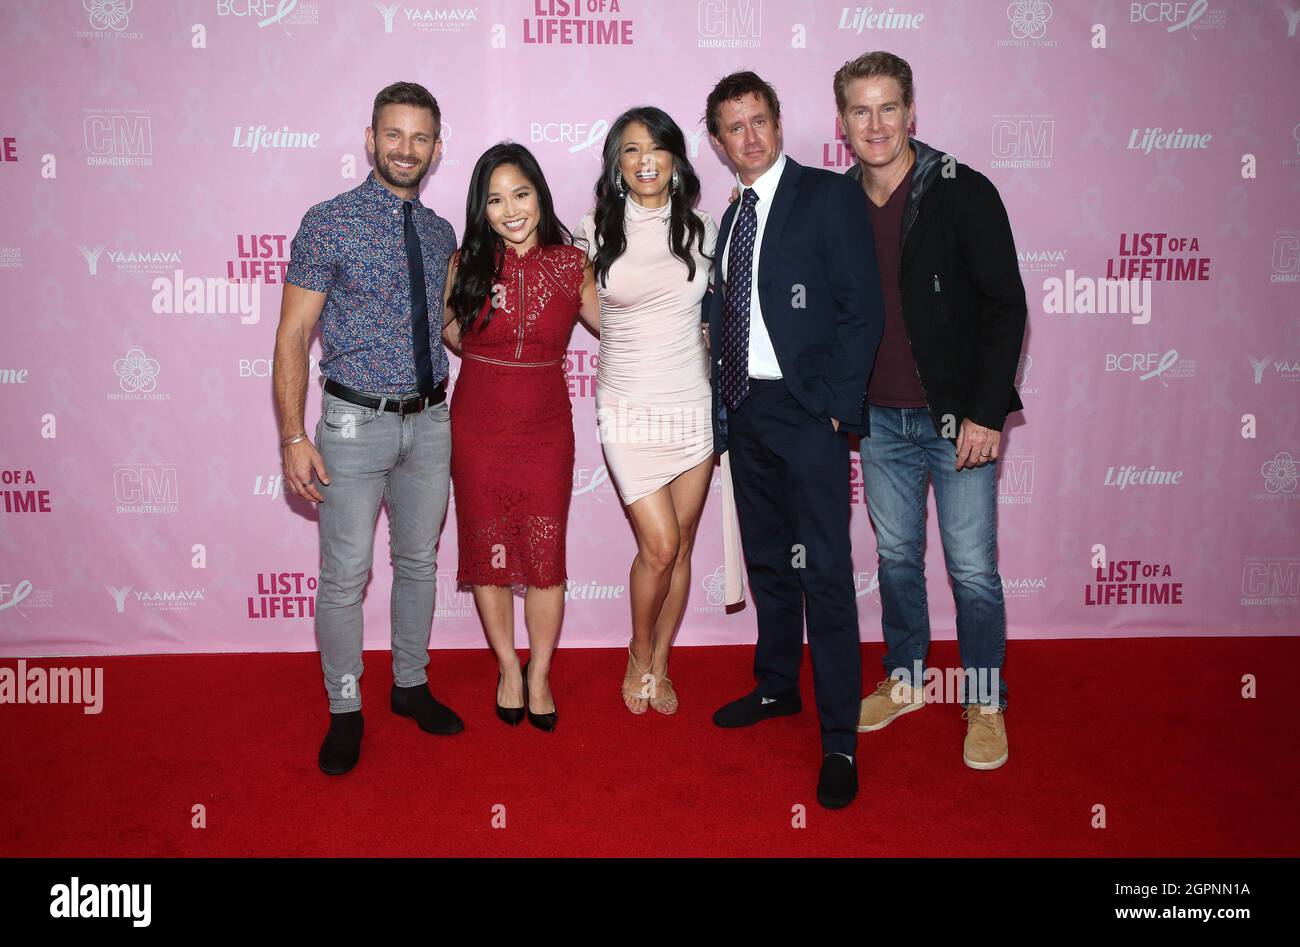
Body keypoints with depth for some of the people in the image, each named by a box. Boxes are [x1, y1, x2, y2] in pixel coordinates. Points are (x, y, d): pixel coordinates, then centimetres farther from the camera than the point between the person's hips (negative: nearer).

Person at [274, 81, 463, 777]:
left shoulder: (439, 233, 9)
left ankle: (411, 684, 33)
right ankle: (345, 711, 18)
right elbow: (293, 334, -9)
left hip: (430, 423, 5)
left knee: (419, 562, 15)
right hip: (356, 424, -5)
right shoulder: (329, 223, -7)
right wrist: (293, 438, -15)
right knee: (345, 575, 0)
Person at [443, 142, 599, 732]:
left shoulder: (572, 264, -3)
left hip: (546, 428, 0)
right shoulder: (467, 263, -4)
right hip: (478, 425, 1)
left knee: (545, 554, 3)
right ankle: (509, 669, 29)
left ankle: (539, 676, 24)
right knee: (488, 550, 9)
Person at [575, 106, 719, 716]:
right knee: (659, 545, -7)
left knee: (681, 547, 8)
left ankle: (659, 665, 27)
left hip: (693, 406, 3)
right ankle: (640, 657, 21)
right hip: (630, 410, -2)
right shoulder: (597, 231, -1)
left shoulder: (701, 230, 5)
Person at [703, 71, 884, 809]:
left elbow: (862, 309, -9)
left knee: (824, 573, -6)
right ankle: (778, 688, 33)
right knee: (768, 562, 16)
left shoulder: (828, 195, -3)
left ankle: (840, 741, 2)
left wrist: (838, 407, -14)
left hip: (808, 412, -7)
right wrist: (724, 406, 7)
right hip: (745, 410, 7)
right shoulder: (732, 216, 17)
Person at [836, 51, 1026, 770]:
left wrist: (987, 414, -14)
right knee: (896, 557, 15)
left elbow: (1005, 307, -9)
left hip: (958, 418, -4)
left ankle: (985, 703, 21)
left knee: (973, 568, 2)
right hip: (880, 419, 4)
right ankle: (904, 679, 33)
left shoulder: (962, 193, -9)